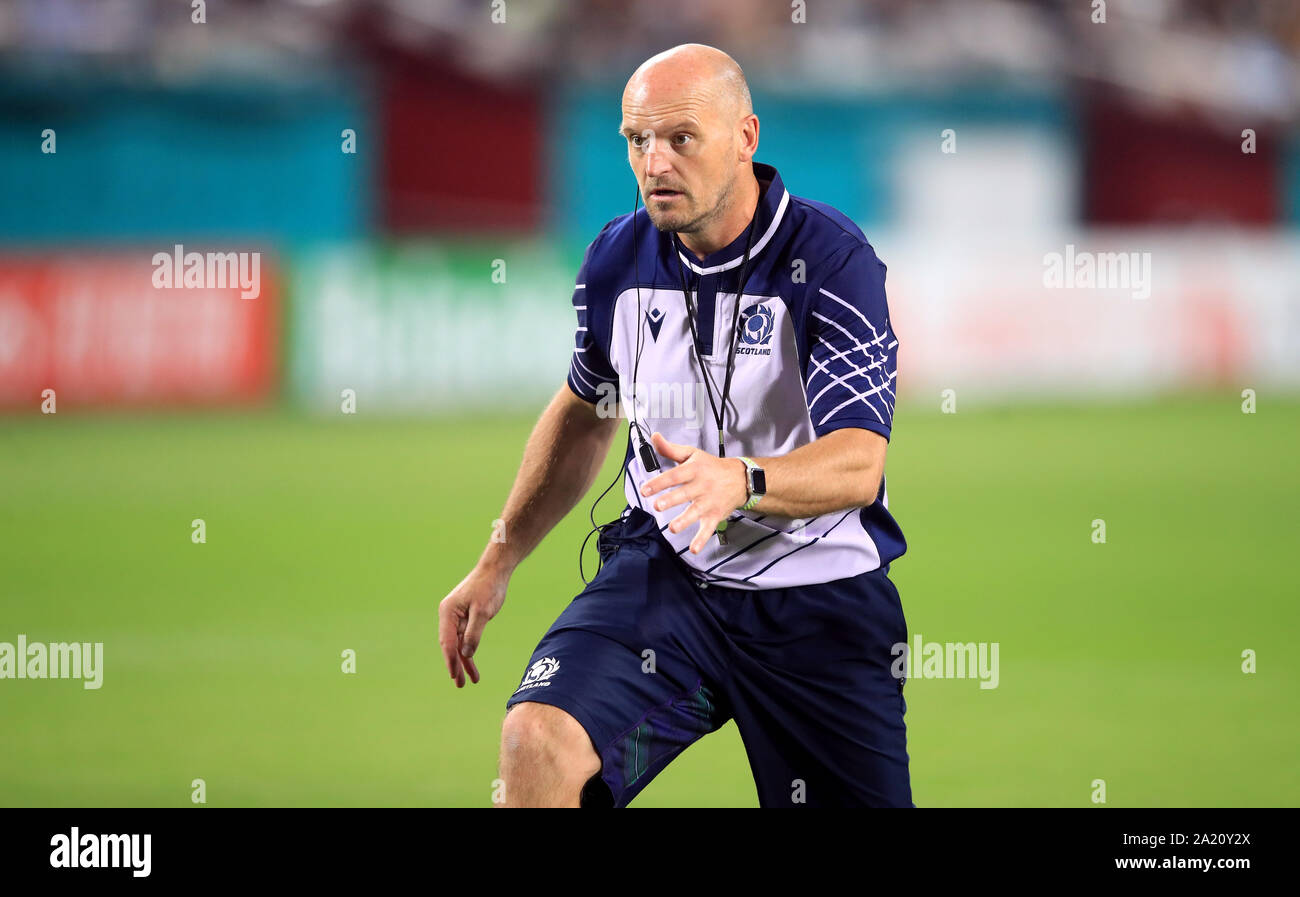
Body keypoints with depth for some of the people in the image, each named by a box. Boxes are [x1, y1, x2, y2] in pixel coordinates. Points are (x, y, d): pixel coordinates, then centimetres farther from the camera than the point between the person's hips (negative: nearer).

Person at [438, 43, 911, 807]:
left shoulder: (831, 259, -15)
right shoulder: (617, 259, 0)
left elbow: (859, 463, -23)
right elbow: (584, 412, 21)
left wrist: (741, 480, -42)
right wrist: (498, 563, 19)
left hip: (821, 600, -2)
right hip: (664, 572, 3)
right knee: (537, 742, -25)